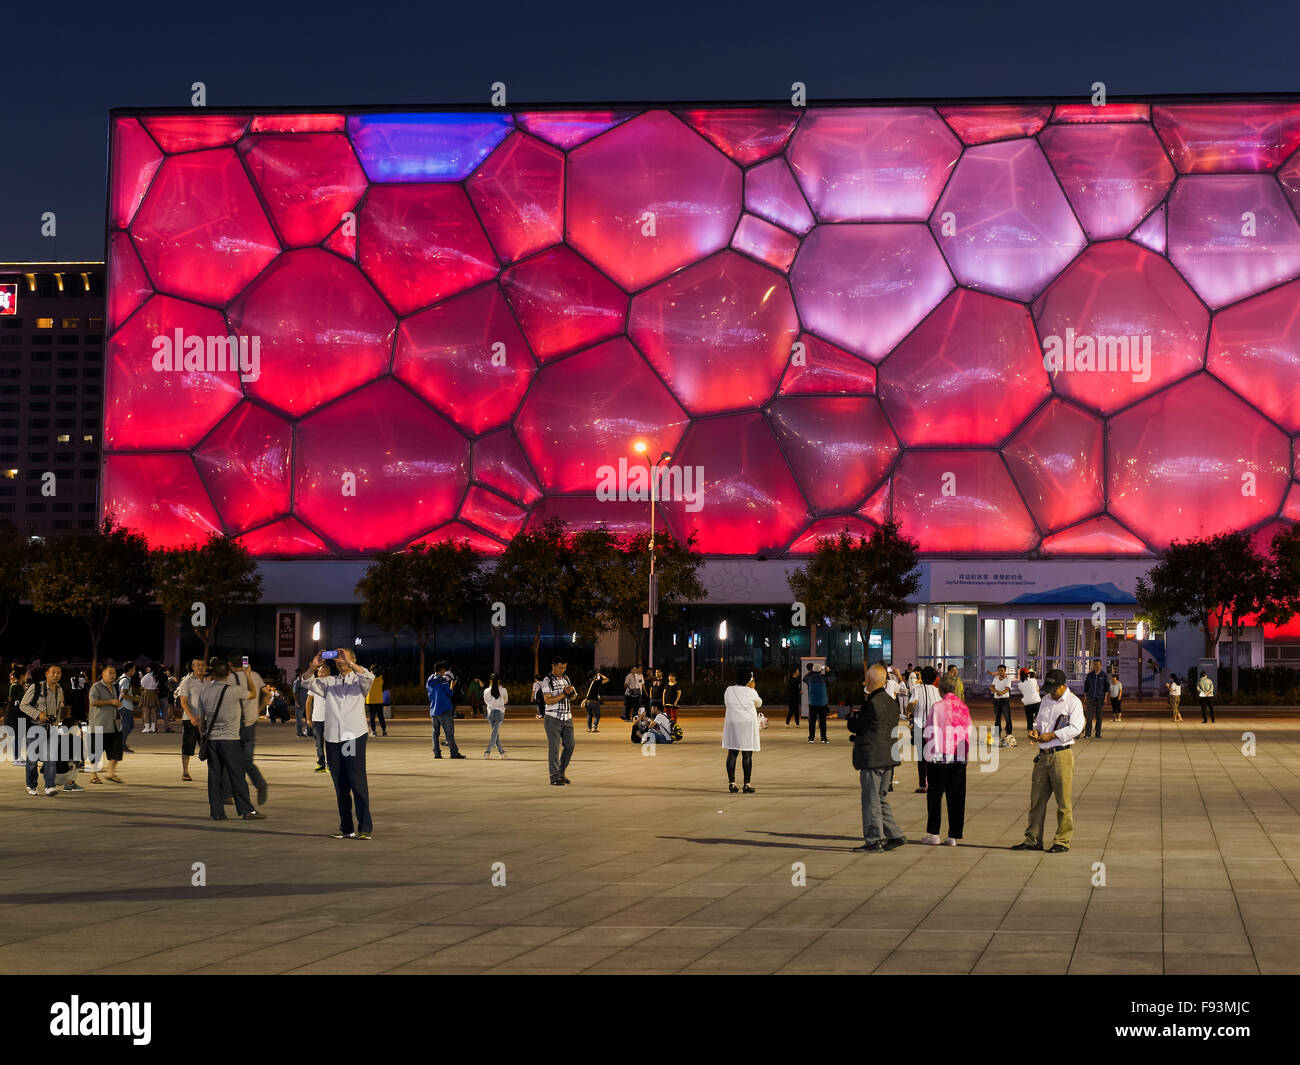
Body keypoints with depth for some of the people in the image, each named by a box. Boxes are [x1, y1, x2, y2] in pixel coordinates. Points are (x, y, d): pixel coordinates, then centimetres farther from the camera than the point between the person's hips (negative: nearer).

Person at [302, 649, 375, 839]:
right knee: (340, 786, 6)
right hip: (332, 738, 4)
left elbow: (369, 677, -13)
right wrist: (313, 666, -8)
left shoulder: (359, 681, 9)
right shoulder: (328, 682, 19)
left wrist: (349, 662, -17)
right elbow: (307, 682, 8)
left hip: (354, 736, -4)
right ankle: (346, 828, 10)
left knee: (358, 782, -11)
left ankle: (365, 827, -12)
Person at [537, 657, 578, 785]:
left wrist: (572, 694, -3)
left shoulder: (566, 678, 13)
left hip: (567, 717, 6)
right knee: (554, 747, -5)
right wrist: (563, 694, -22)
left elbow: (571, 697, 21)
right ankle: (554, 776, -1)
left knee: (569, 746, 5)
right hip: (553, 718, -6)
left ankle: (561, 772, 18)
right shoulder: (547, 681, -8)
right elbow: (548, 700, -16)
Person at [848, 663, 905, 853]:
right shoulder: (891, 702, 11)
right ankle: (895, 835, 16)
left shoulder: (872, 703, -17)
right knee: (881, 798, 17)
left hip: (872, 757, -9)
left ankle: (874, 840, 0)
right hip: (888, 757, 9)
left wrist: (851, 716, 10)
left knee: (871, 799, -2)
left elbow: (855, 726, -11)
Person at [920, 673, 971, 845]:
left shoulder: (938, 707, -9)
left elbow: (929, 733, -7)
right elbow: (969, 734, 9)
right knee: (956, 798, 6)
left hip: (940, 757, -4)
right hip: (960, 759, 4)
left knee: (935, 795, 7)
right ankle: (953, 836, 6)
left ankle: (933, 833, 8)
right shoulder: (964, 708, 5)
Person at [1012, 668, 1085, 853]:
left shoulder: (1073, 702, -5)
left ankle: (1062, 842, 5)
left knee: (1063, 801, -2)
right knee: (1036, 798, 8)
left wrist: (1051, 735, -18)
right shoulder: (1046, 700, 17)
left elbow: (1076, 727, -16)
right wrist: (1035, 731, 3)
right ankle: (1033, 840, 15)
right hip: (1043, 754, 7)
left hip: (1062, 754, -7)